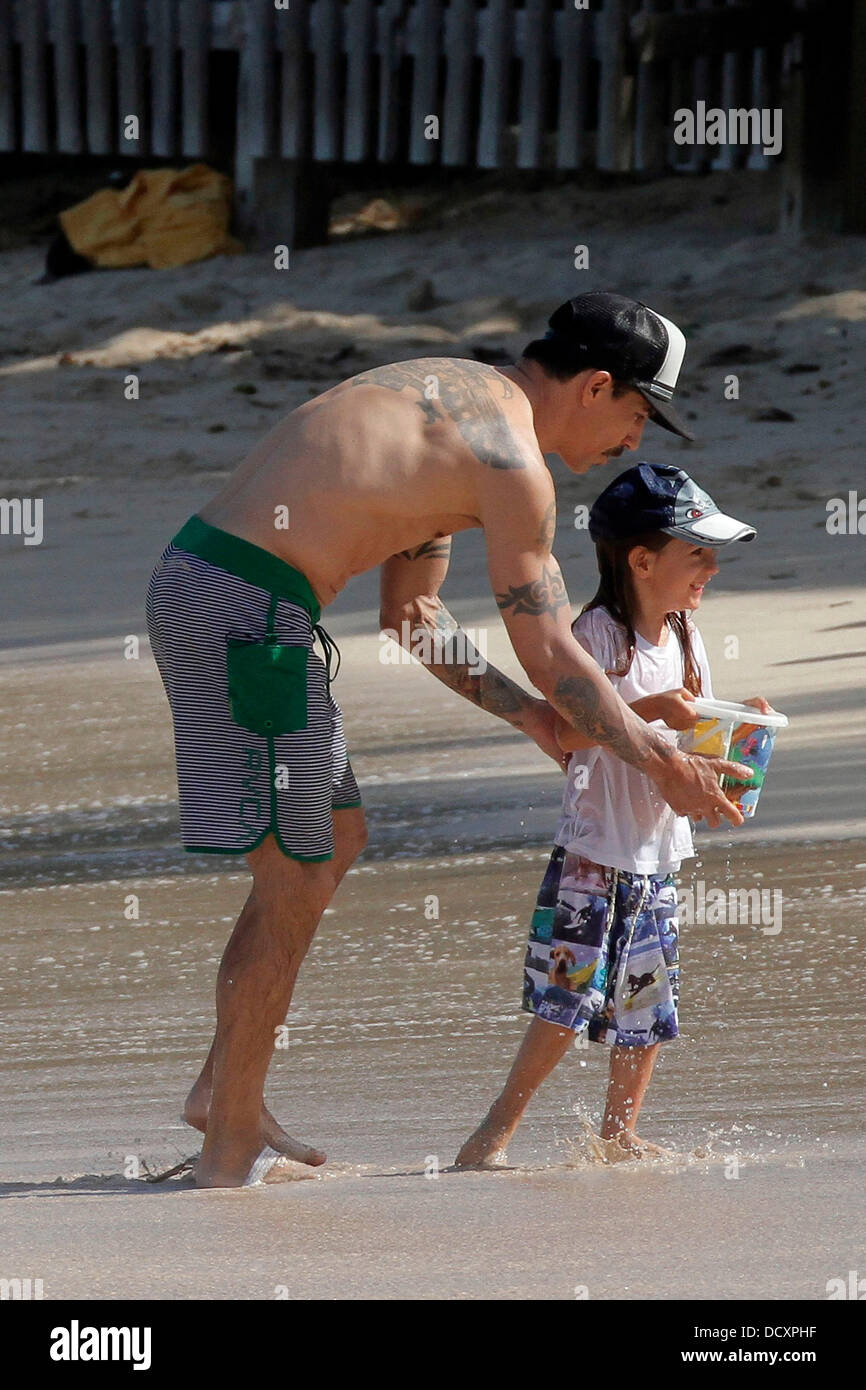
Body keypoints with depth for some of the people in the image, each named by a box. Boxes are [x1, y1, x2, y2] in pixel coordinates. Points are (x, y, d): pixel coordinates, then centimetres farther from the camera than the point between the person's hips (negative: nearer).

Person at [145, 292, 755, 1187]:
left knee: (336, 836, 20)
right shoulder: (512, 462, -10)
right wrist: (663, 766, 1)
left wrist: (526, 714, 24)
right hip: (249, 607, -10)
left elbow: (411, 615, 25)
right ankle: (231, 1150, 5)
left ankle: (225, 1089, 23)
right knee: (295, 878, -2)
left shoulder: (453, 401, 21)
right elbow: (549, 653, -8)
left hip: (194, 579, 10)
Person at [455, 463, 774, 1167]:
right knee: (568, 1000, -11)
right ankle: (498, 1128, -3)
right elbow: (563, 732, -21)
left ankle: (619, 1136, 21)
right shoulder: (598, 633, -12)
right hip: (593, 853, -8)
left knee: (646, 1004, 10)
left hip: (658, 855, 8)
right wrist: (649, 710, -27)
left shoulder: (686, 639, 11)